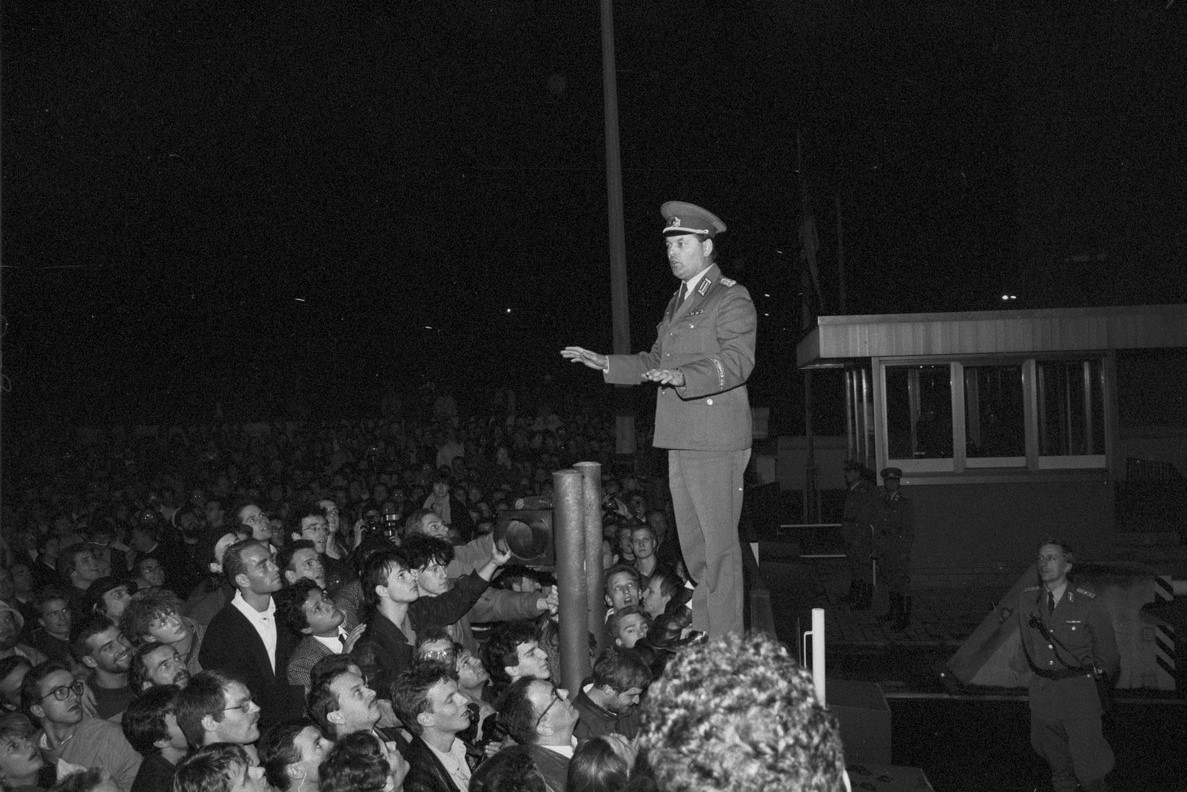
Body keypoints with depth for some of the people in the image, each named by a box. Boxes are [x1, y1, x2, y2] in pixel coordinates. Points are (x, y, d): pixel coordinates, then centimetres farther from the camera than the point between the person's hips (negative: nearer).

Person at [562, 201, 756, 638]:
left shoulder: (732, 298, -6)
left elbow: (736, 362, -19)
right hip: (680, 439, 9)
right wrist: (606, 364, 14)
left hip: (716, 441, -8)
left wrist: (683, 376, -33)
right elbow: (655, 360, 26)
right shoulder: (678, 301, 21)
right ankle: (701, 637, 24)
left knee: (719, 545, -5)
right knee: (692, 546, 14)